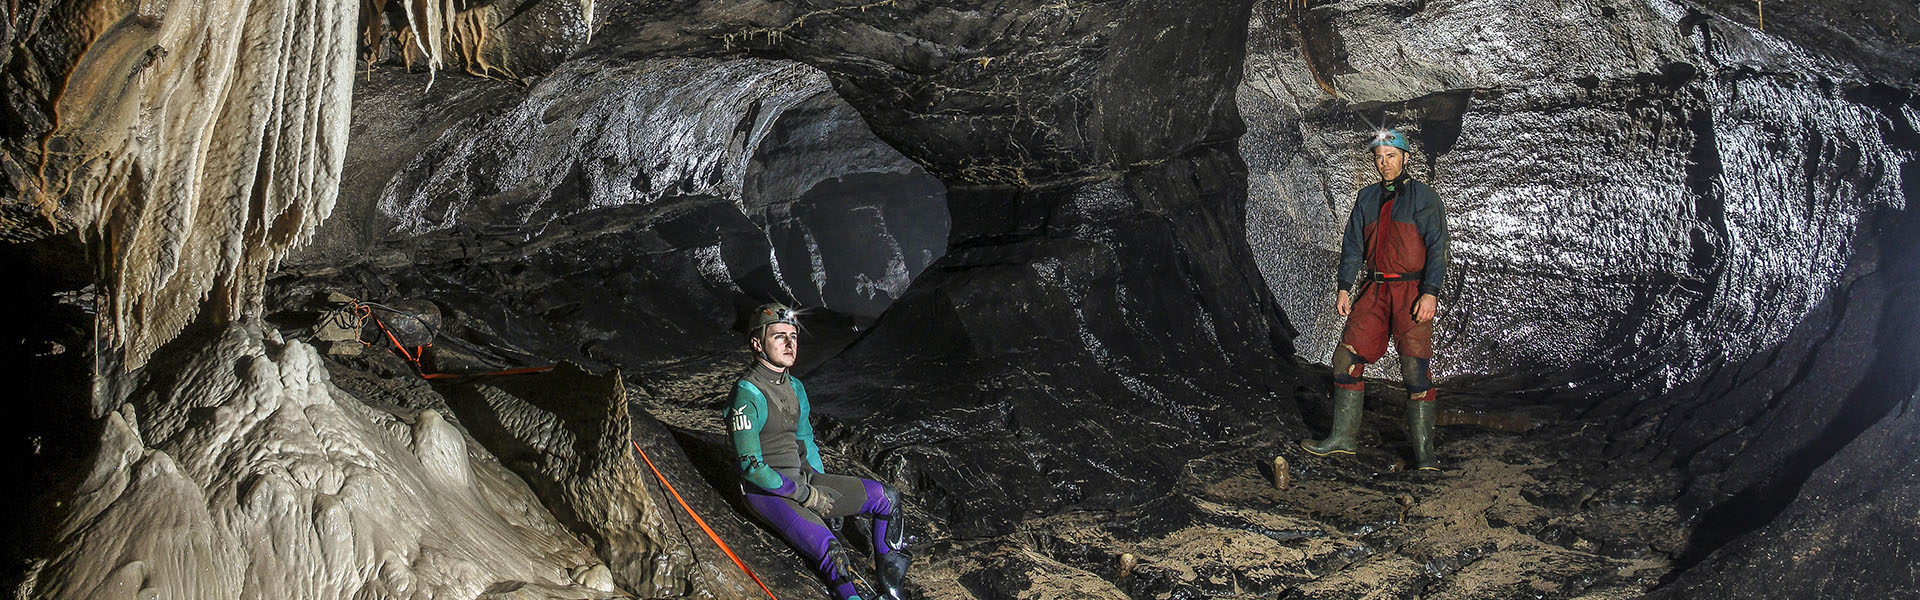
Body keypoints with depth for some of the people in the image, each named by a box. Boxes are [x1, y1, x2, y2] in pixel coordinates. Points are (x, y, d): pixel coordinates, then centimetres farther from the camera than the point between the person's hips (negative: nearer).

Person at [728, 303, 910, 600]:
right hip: (767, 491, -9)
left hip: (804, 478, 9)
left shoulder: (795, 387, 8)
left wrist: (824, 486, 8)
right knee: (831, 550, -32)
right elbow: (751, 468, -21)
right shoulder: (747, 394, -18)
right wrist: (807, 495, -17)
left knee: (887, 497, 3)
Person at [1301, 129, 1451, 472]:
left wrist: (1430, 293, -17)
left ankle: (1424, 452, -6)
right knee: (1346, 359, 0)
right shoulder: (1367, 198, 13)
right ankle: (1342, 437, 10)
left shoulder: (1423, 198, -2)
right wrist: (1344, 287, 5)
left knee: (1415, 369, -12)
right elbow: (1353, 246, 15)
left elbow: (1437, 248, -7)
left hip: (1412, 292, -5)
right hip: (1374, 290, 5)